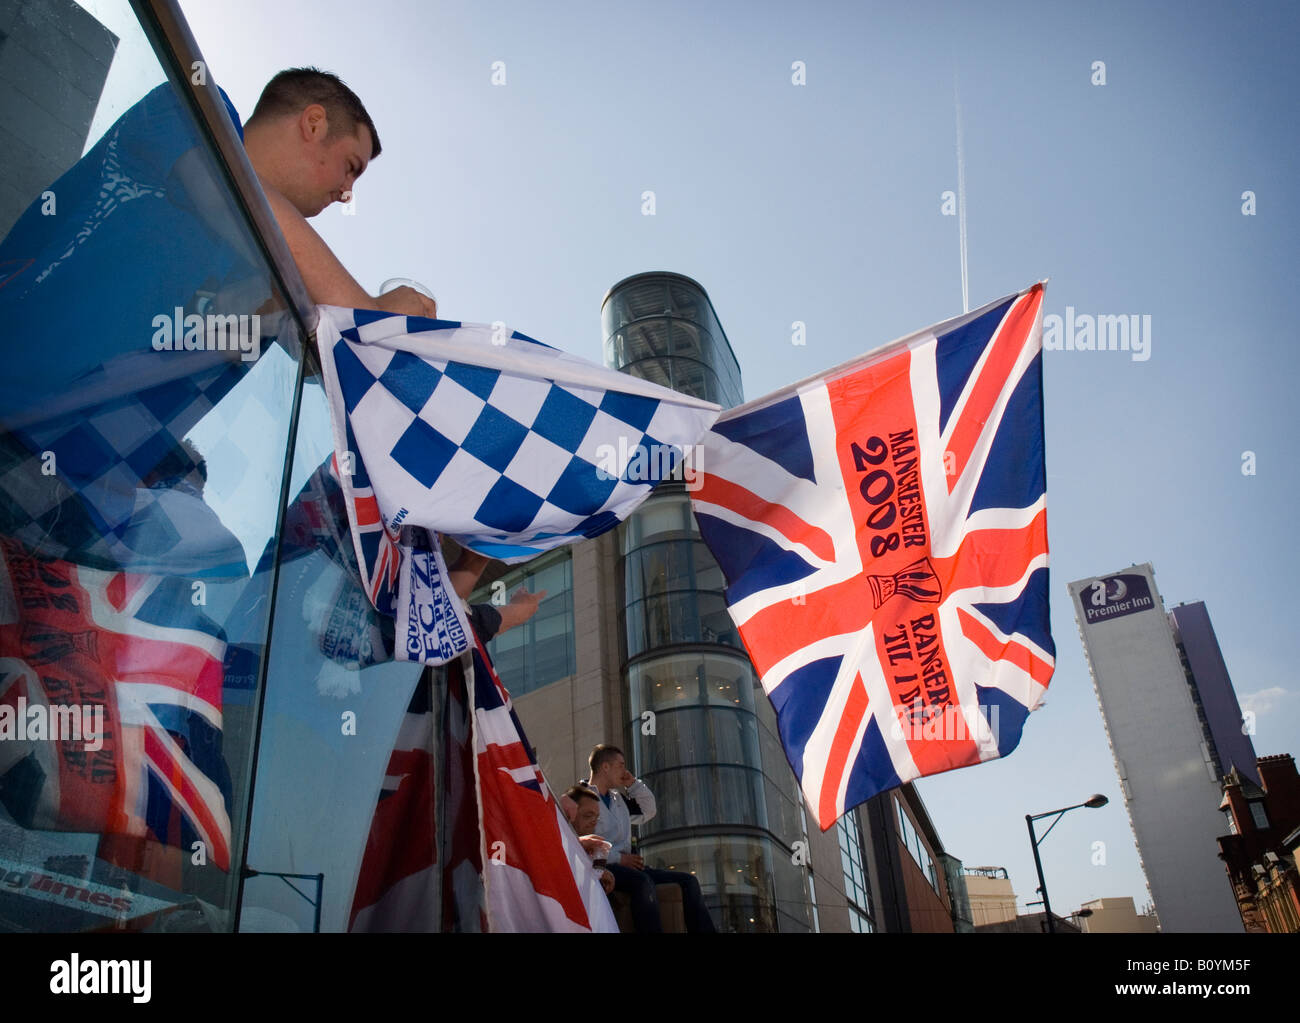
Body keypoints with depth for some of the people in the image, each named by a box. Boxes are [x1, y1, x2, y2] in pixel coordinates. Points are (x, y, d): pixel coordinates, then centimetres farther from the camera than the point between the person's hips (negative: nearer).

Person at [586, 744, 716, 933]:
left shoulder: (618, 799, 26)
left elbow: (647, 812, 34)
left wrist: (634, 783, 20)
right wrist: (618, 858, -19)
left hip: (624, 864, 9)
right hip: (601, 867, -9)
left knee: (687, 880, -4)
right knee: (642, 881, -39)